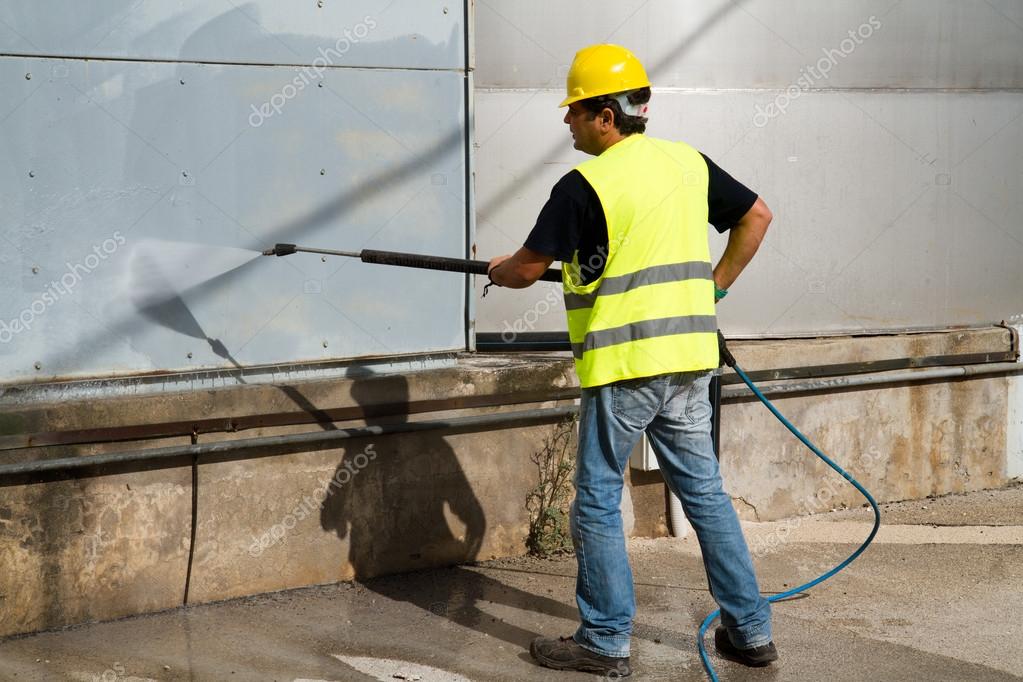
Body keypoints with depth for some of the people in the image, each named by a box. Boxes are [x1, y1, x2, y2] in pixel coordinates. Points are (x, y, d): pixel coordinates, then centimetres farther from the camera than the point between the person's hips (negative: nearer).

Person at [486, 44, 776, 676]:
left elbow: (528, 268, -7)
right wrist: (713, 286, 18)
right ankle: (751, 630, 17)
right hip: (690, 358, 7)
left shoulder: (586, 184, -11)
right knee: (704, 490, 14)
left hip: (624, 365, -7)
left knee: (599, 501, 5)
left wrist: (498, 270, 16)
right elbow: (756, 215, 17)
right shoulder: (688, 162, 9)